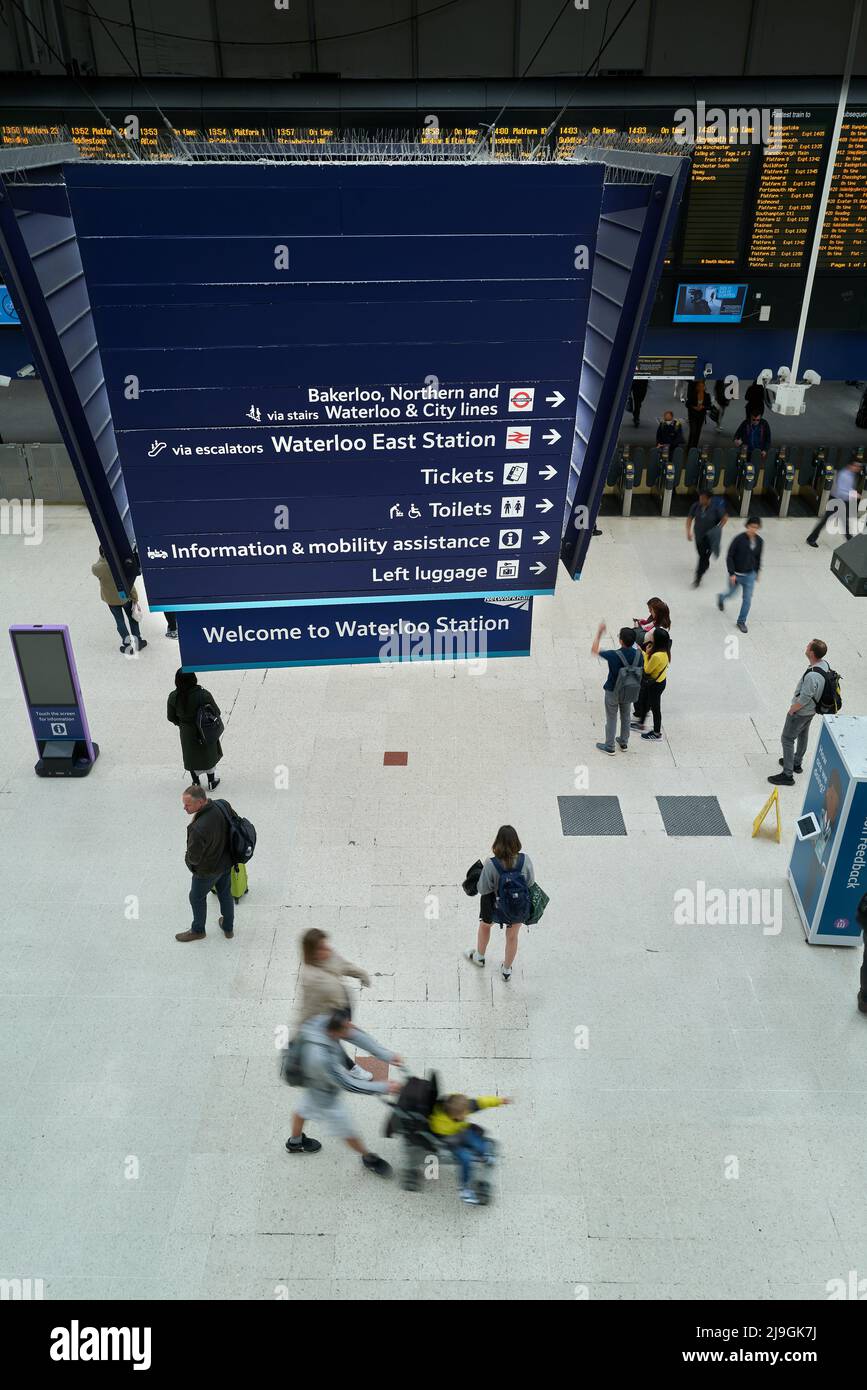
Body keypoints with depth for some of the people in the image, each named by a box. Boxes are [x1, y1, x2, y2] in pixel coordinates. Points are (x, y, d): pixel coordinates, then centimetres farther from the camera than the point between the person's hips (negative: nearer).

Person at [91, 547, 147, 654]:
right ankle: (138, 641, 32)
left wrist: (102, 558, -5)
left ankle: (128, 645, 24)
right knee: (132, 618, 22)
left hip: (111, 600, 0)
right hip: (125, 597, 0)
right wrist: (135, 596, -2)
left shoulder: (98, 568, -23)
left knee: (120, 621, 17)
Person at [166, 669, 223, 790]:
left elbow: (171, 717, -6)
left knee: (191, 758, 24)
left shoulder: (173, 697, -19)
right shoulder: (203, 695, -29)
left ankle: (195, 783, 39)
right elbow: (216, 712, -17)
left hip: (187, 734, 2)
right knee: (209, 756, 21)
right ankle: (212, 782, 36)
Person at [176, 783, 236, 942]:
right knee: (225, 894, 26)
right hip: (226, 862, 6)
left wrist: (189, 860, -3)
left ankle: (198, 931, 45)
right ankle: (228, 928, 46)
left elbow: (193, 858, -28)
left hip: (207, 870, -6)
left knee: (197, 898, 22)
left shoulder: (198, 829, -41)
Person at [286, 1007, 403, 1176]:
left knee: (304, 1110, 34)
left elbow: (357, 1036, -21)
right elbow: (349, 1085, -34)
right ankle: (368, 1158, 45)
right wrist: (384, 1088, -28)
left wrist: (387, 1055, -25)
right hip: (325, 1096, -7)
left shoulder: (322, 1021, -30)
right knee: (347, 1131, 18)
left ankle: (294, 1143, 63)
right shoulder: (322, 1059, -48)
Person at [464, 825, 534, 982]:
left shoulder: (491, 864, -33)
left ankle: (479, 957, 58)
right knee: (512, 936, 28)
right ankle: (507, 970, 50)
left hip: (497, 908, -1)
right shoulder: (525, 860, -26)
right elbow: (530, 883, -10)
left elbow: (484, 889, -23)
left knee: (485, 925, 33)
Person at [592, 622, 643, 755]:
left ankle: (609, 746, 26)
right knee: (625, 717, 23)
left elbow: (594, 651, -16)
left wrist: (599, 632, -9)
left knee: (611, 719, 13)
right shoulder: (638, 654, -16)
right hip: (629, 693, 4)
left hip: (613, 692, -4)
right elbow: (641, 671, -2)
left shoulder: (614, 655, -29)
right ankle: (623, 743, 39)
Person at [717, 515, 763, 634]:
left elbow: (758, 558, 9)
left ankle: (742, 621, 18)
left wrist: (757, 573, 15)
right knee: (732, 593, 19)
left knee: (747, 599, 2)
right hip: (736, 574, -3)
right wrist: (731, 573, -19)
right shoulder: (739, 539, -20)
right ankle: (721, 598, 55)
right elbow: (729, 556, -16)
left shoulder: (759, 541, -6)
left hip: (750, 575, 3)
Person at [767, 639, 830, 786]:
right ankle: (797, 763, 47)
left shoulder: (812, 676, -38)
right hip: (811, 709, 9)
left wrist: (792, 710, -12)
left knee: (787, 739, 3)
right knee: (802, 735, 26)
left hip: (800, 712, -9)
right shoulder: (824, 664, -8)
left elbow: (804, 699, -30)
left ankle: (787, 775, 8)